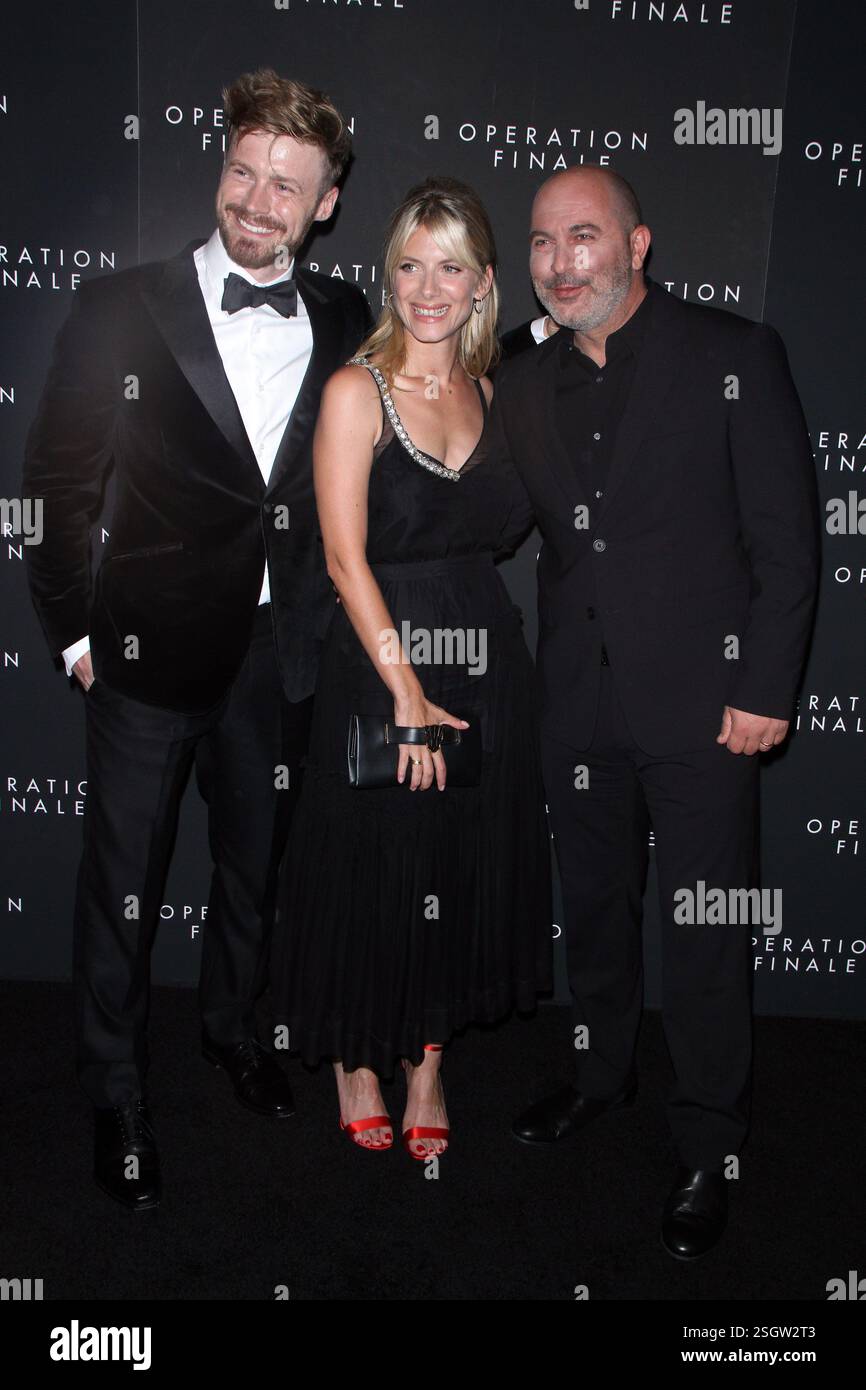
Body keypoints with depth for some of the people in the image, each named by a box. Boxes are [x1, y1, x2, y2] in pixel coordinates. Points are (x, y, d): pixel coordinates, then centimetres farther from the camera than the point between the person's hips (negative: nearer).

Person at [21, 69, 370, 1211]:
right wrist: (74, 627, -5)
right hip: (152, 648, -3)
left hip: (280, 654, 3)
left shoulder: (343, 323, 2)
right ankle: (117, 1095, 29)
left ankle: (234, 1027, 46)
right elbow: (56, 484, -4)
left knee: (255, 862, 20)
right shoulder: (121, 311, -7)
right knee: (123, 883, 8)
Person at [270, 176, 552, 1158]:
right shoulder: (358, 389, -7)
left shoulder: (486, 391, 9)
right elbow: (345, 558, -14)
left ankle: (427, 1060, 32)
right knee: (372, 869, 6)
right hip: (378, 663, -5)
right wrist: (408, 692, -17)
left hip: (486, 664, 5)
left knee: (467, 872, 12)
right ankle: (357, 1061, 32)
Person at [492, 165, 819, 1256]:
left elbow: (786, 537, -7)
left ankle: (708, 1147, 21)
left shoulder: (734, 356, -5)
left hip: (702, 698, -4)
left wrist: (765, 691, -11)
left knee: (704, 933, 3)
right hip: (578, 703, 5)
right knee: (591, 901, 18)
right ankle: (602, 1071, 41)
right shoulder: (525, 386, 10)